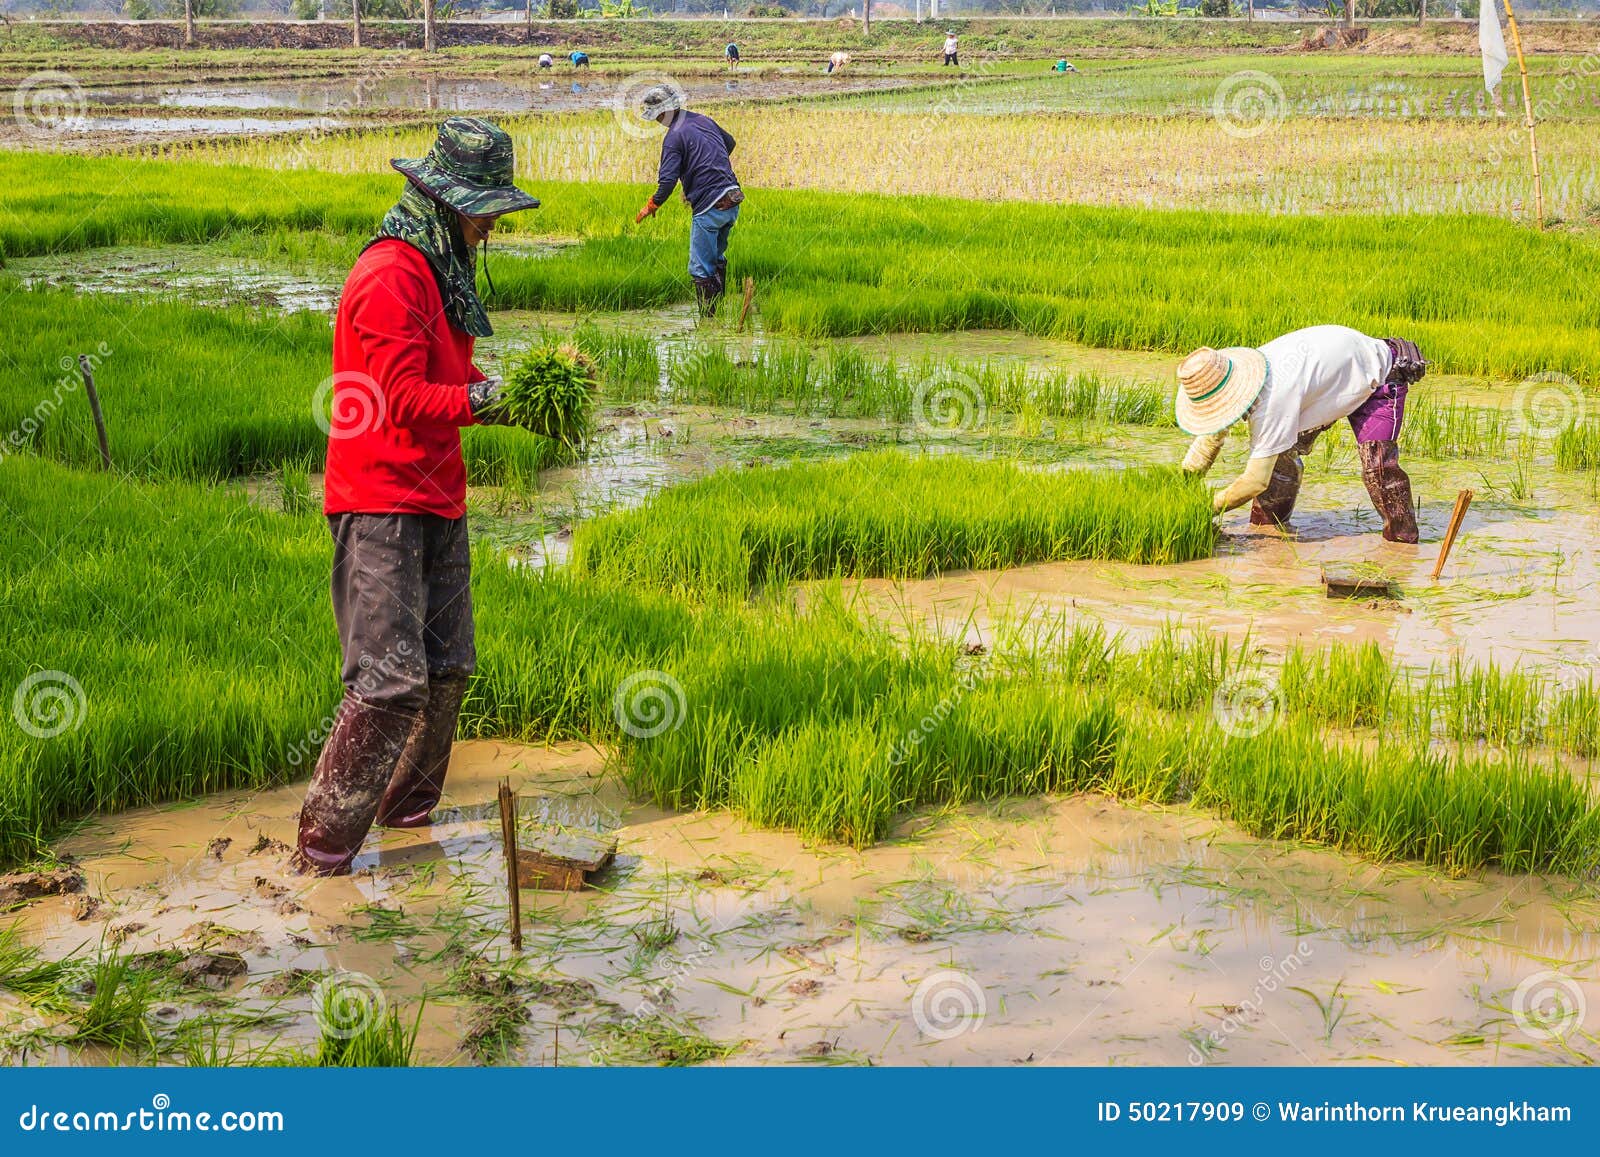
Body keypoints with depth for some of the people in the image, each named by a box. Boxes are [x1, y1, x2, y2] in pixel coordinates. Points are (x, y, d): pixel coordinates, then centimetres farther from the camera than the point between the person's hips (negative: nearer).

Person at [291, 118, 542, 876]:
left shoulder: (441, 271, 16)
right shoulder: (390, 276, -17)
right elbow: (402, 400, -22)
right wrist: (487, 402, -27)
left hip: (436, 500, 10)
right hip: (382, 503, -10)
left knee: (447, 667, 13)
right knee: (393, 680, -12)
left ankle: (407, 806, 29)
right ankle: (325, 843, -3)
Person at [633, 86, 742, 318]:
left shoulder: (674, 137, -12)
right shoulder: (704, 120, 12)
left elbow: (667, 180, -16)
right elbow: (729, 142, 30)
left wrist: (651, 206, 0)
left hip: (709, 208, -9)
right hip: (733, 201, 9)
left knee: (701, 269, -2)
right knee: (717, 257, 24)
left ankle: (709, 317, -3)